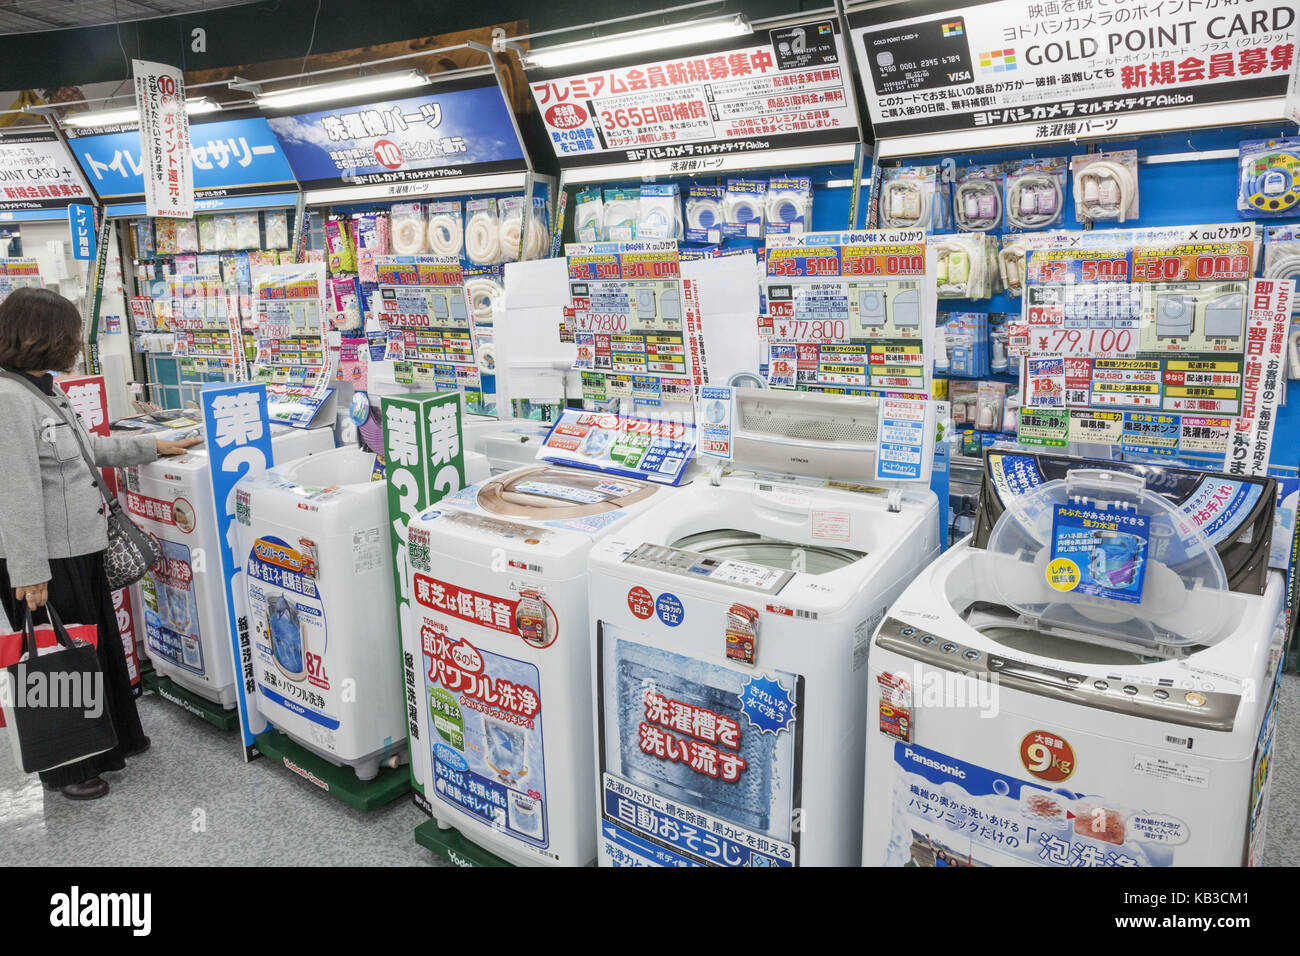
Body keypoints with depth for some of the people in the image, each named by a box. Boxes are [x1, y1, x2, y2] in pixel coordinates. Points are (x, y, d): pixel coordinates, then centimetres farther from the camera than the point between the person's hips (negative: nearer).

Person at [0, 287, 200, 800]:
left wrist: (152, 446, 28)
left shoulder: (46, 392, 10)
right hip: (44, 561, -10)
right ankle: (67, 767, 25)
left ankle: (113, 739, 40)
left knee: (102, 648, 21)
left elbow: (87, 447, 25)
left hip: (80, 549, 10)